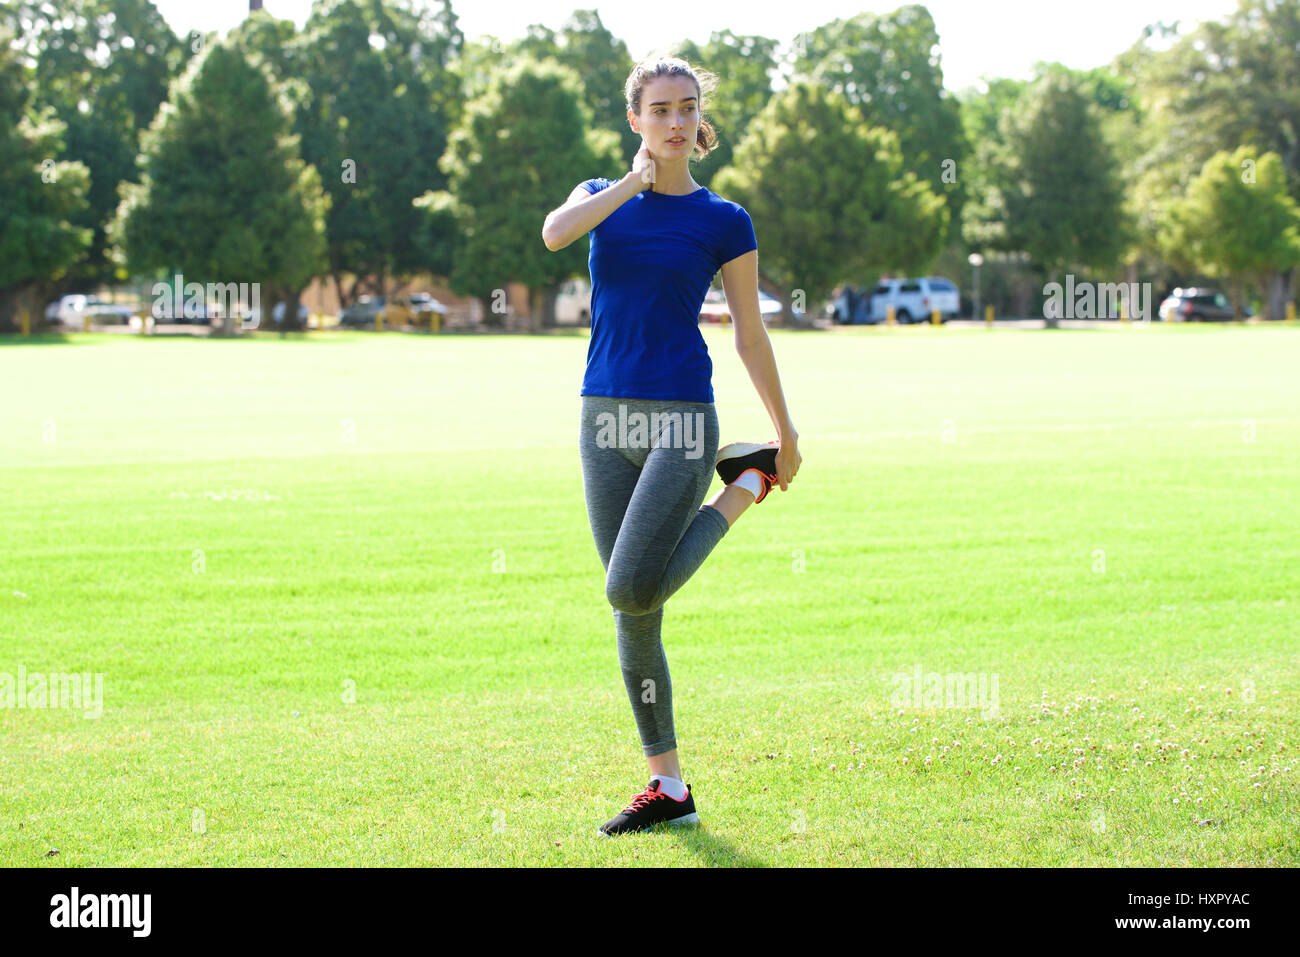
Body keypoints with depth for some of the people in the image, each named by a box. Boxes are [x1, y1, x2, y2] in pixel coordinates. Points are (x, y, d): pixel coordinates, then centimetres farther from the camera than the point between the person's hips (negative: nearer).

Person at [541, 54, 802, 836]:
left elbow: (750, 334, 6)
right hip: (606, 419, 4)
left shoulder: (724, 222, 1)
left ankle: (748, 482, 9)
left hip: (682, 420, -4)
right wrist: (635, 183, -9)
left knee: (633, 593, -16)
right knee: (634, 617, 5)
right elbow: (555, 233, -14)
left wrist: (787, 434, 9)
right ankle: (669, 789, 15)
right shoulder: (605, 198, 10)